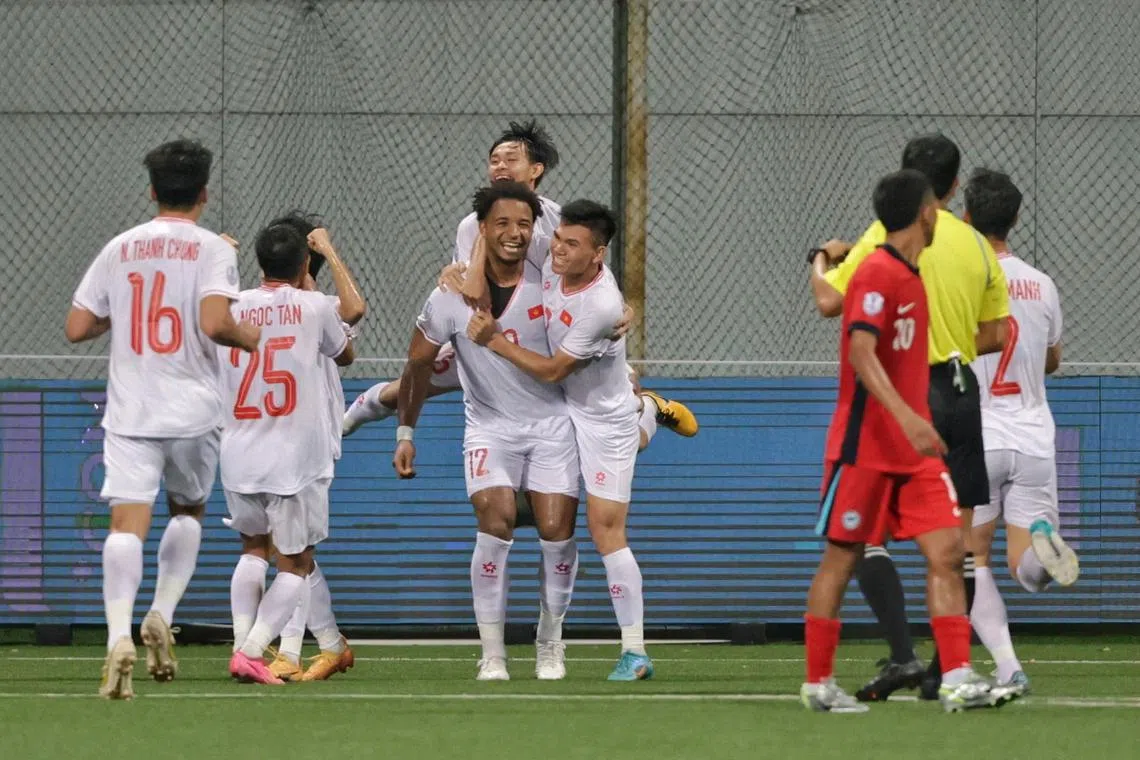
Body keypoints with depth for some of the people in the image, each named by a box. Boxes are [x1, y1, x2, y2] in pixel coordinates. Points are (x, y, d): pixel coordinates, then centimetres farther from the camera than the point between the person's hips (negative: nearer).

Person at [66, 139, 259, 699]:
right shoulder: (211, 249, -3)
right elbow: (214, 322, -18)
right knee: (188, 511, 23)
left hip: (129, 413, 1)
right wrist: (248, 337, 3)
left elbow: (76, 328, 8)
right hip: (192, 411, -1)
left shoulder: (119, 248, 8)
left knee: (128, 522, -9)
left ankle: (119, 636, -28)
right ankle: (161, 616, 9)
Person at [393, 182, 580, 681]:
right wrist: (405, 434, 6)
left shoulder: (548, 284, -7)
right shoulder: (452, 297, -9)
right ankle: (492, 653, -13)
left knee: (556, 530, -8)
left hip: (552, 422, 1)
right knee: (496, 523, -20)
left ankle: (550, 644, 14)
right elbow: (419, 363, 4)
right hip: (489, 426, -1)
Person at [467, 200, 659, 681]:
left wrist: (493, 340, -21)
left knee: (606, 528, -11)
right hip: (563, 407, 8)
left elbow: (552, 371, -24)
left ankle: (635, 653, -7)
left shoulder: (602, 307, -32)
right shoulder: (552, 264, -11)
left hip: (604, 422, -8)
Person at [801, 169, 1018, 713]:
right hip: (865, 444, -8)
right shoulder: (877, 274, -13)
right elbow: (860, 353, -26)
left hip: (912, 450, 8)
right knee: (841, 558, 1)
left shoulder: (910, 276, 14)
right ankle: (817, 683, 9)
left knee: (946, 550, -4)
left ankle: (957, 679, -8)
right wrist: (907, 417, -35)